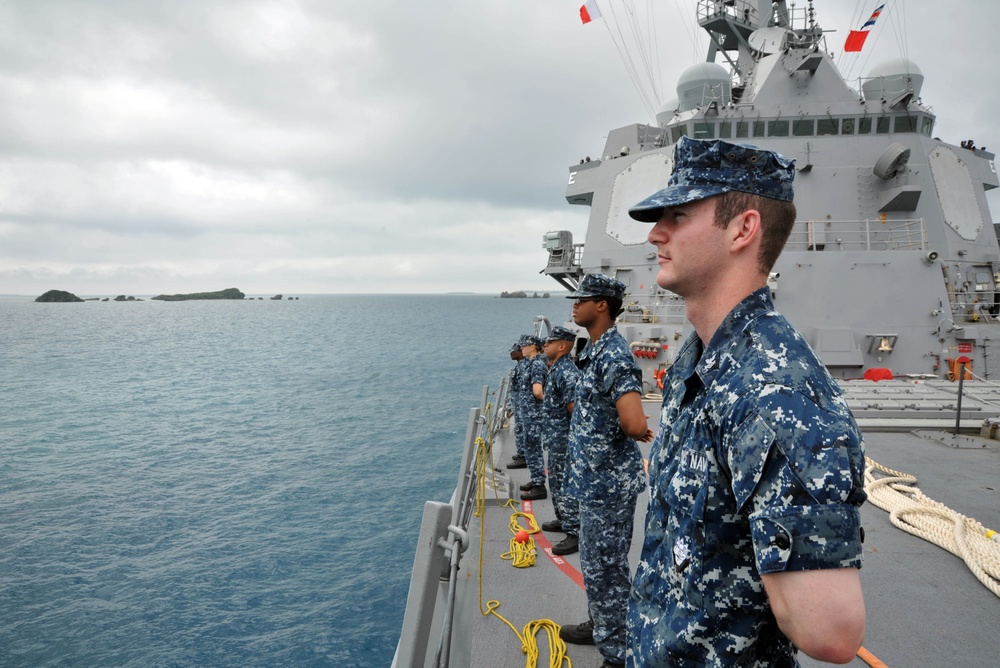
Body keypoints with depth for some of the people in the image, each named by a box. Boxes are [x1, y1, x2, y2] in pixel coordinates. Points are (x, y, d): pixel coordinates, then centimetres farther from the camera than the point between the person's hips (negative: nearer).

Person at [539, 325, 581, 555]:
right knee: (556, 482, 21)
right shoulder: (555, 368, 11)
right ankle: (563, 519, 36)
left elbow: (574, 406, -24)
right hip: (555, 439, 11)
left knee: (566, 485, -5)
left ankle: (575, 533, 2)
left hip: (563, 439, -11)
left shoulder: (566, 371, -21)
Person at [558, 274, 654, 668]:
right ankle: (600, 627, 41)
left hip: (608, 482, -10)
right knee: (594, 562, 23)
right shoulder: (595, 350, 9)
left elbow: (634, 424, -34)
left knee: (607, 568, 3)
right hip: (594, 477, 10)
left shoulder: (613, 356, -23)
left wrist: (640, 430, -14)